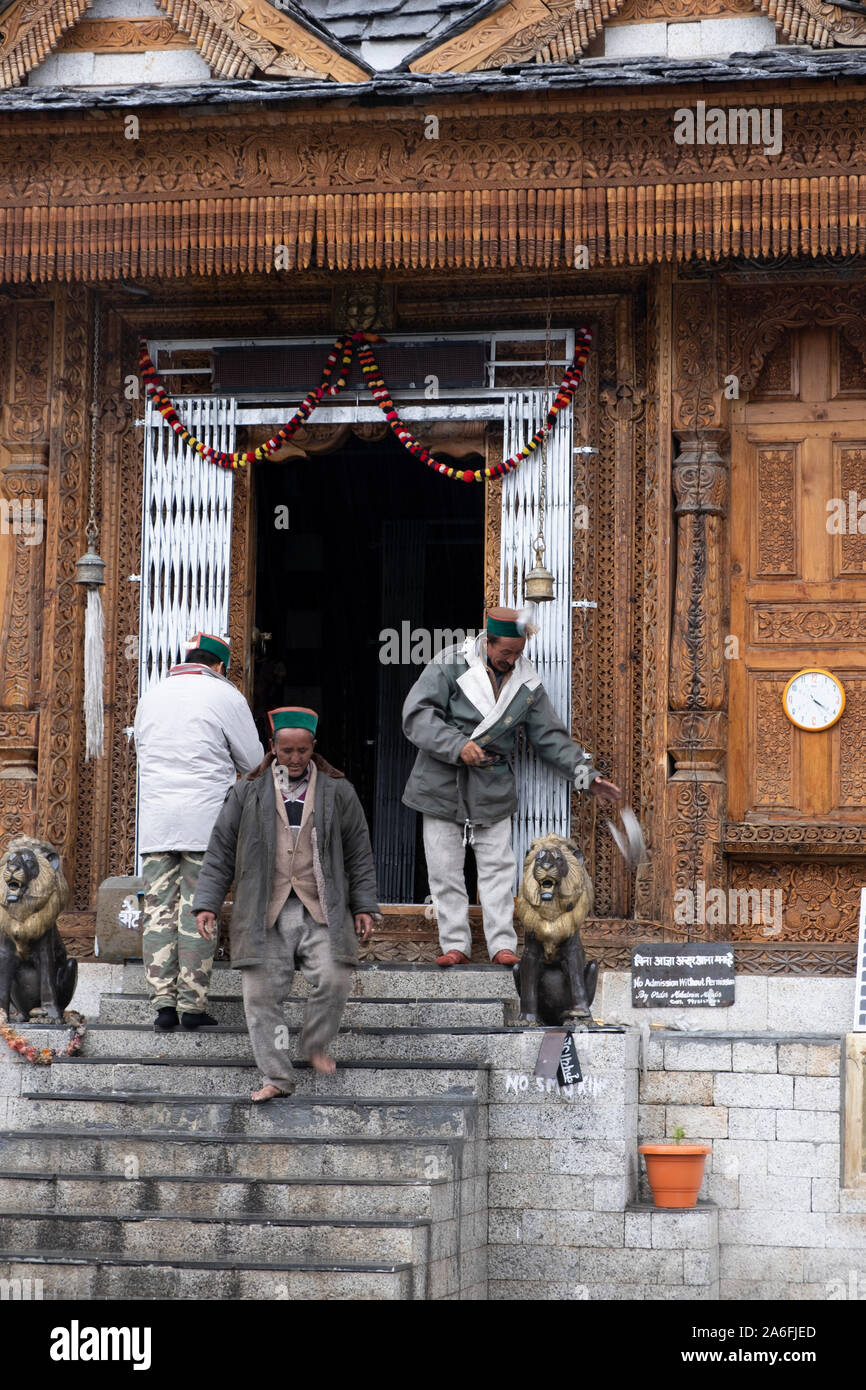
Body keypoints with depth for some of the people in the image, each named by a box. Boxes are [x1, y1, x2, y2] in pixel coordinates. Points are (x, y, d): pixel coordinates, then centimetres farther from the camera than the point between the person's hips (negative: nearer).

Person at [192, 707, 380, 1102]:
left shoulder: (338, 792, 9)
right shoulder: (248, 793, 8)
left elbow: (359, 852, 13)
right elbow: (220, 851, 9)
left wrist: (364, 906, 6)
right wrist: (207, 903, 1)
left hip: (321, 910, 0)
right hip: (264, 913, 0)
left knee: (334, 979, -16)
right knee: (261, 992, -7)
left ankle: (314, 1045, 10)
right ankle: (276, 1077, 1)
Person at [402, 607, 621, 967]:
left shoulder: (527, 683, 4)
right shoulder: (449, 665, -7)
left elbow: (550, 736, 10)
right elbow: (417, 716, -13)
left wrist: (586, 775, 3)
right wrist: (457, 746, -24)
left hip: (493, 791, 2)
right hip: (443, 786, -2)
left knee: (497, 869, 0)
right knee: (445, 871, 3)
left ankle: (502, 945, 5)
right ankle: (455, 944, 11)